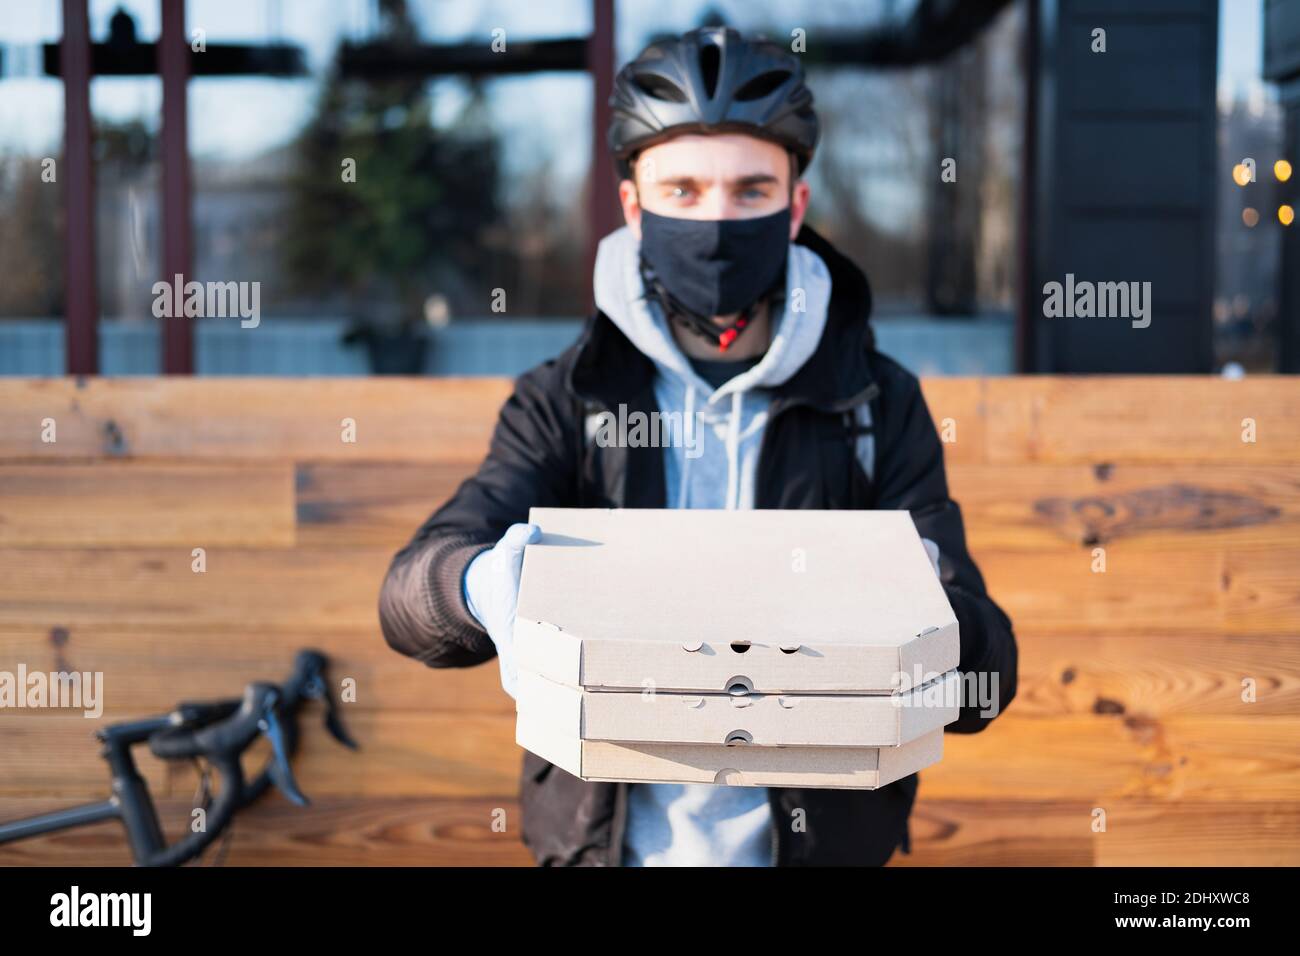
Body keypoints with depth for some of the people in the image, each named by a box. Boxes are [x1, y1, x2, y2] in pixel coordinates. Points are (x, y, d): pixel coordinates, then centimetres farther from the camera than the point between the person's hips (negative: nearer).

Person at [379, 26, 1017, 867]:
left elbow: (984, 678, -10)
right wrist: (486, 587, -41)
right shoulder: (567, 402, -3)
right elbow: (411, 597, -17)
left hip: (816, 840, 0)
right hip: (605, 839, 0)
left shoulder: (878, 406, -4)